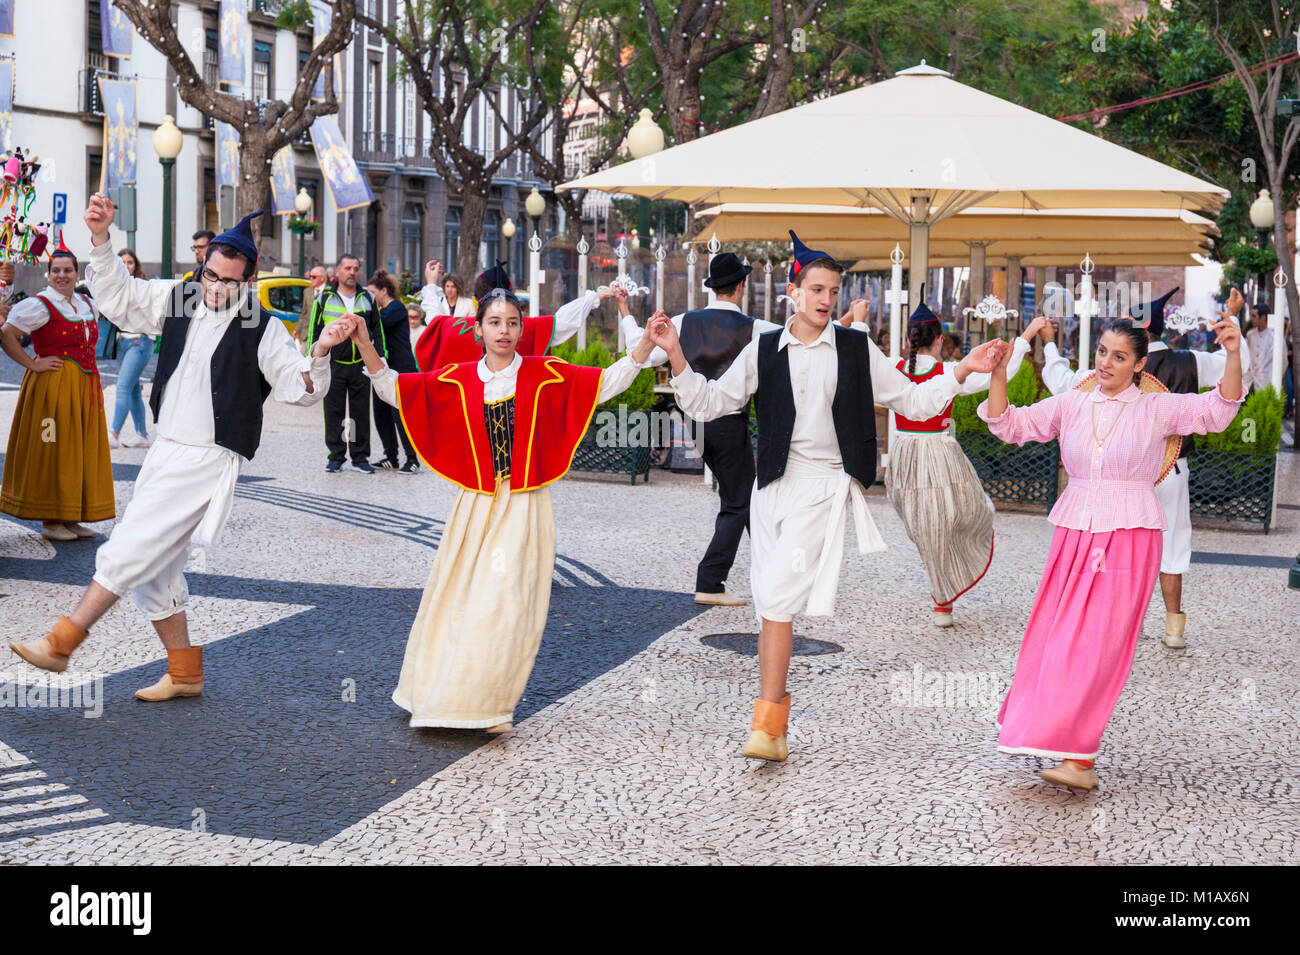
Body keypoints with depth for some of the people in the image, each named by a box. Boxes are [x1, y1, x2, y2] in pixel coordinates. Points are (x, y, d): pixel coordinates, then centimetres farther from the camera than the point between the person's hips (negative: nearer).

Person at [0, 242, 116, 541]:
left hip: (84, 387, 7)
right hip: (52, 386, -7)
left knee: (80, 452, 9)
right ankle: (49, 520, 2)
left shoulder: (86, 304, 13)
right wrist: (32, 364, -16)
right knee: (52, 451, -4)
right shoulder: (40, 305, -9)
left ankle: (71, 517, 17)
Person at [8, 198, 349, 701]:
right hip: (166, 450, 7)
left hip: (209, 460, -7)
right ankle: (185, 672, 23)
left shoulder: (263, 329, -9)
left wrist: (320, 352, -31)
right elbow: (118, 292, 12)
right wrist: (101, 237, -1)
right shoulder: (177, 298, 5)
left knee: (129, 550, -11)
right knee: (153, 567, 12)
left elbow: (299, 387, -11)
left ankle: (60, 643, -2)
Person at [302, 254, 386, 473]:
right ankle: (335, 457, 10)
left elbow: (377, 329, 15)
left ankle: (360, 457, 12)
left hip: (361, 365, 2)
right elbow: (314, 331, 5)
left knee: (361, 414, 4)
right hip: (333, 365, -1)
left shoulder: (367, 299, 9)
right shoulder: (324, 299, 2)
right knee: (334, 414, 2)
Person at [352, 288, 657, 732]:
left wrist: (646, 344, -12)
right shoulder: (457, 380, 3)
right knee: (457, 600, 7)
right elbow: (394, 390, 6)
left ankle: (492, 707, 4)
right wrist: (365, 345, -6)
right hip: (475, 507, 2)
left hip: (523, 510, -2)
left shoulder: (545, 376, -1)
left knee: (507, 605, -7)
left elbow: (607, 383, -1)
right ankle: (442, 695, 25)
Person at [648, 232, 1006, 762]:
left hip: (824, 485, -3)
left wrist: (963, 370, -1)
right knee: (769, 602, 6)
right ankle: (774, 726, 18)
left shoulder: (856, 349, 4)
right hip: (773, 484, 3)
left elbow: (913, 402, 9)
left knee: (778, 596, -16)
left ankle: (767, 720, -11)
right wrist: (675, 355, -6)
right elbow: (709, 403, 6)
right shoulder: (764, 350, 7)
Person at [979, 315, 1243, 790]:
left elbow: (1218, 410, -9)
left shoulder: (1157, 408, 0)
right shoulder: (1072, 404, 9)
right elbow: (1011, 425, 7)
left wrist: (1233, 355, -23)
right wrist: (998, 377, -8)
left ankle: (1079, 758, -7)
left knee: (1099, 643, -8)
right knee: (1055, 637, 7)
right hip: (1075, 533, 4)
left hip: (1129, 539, -4)